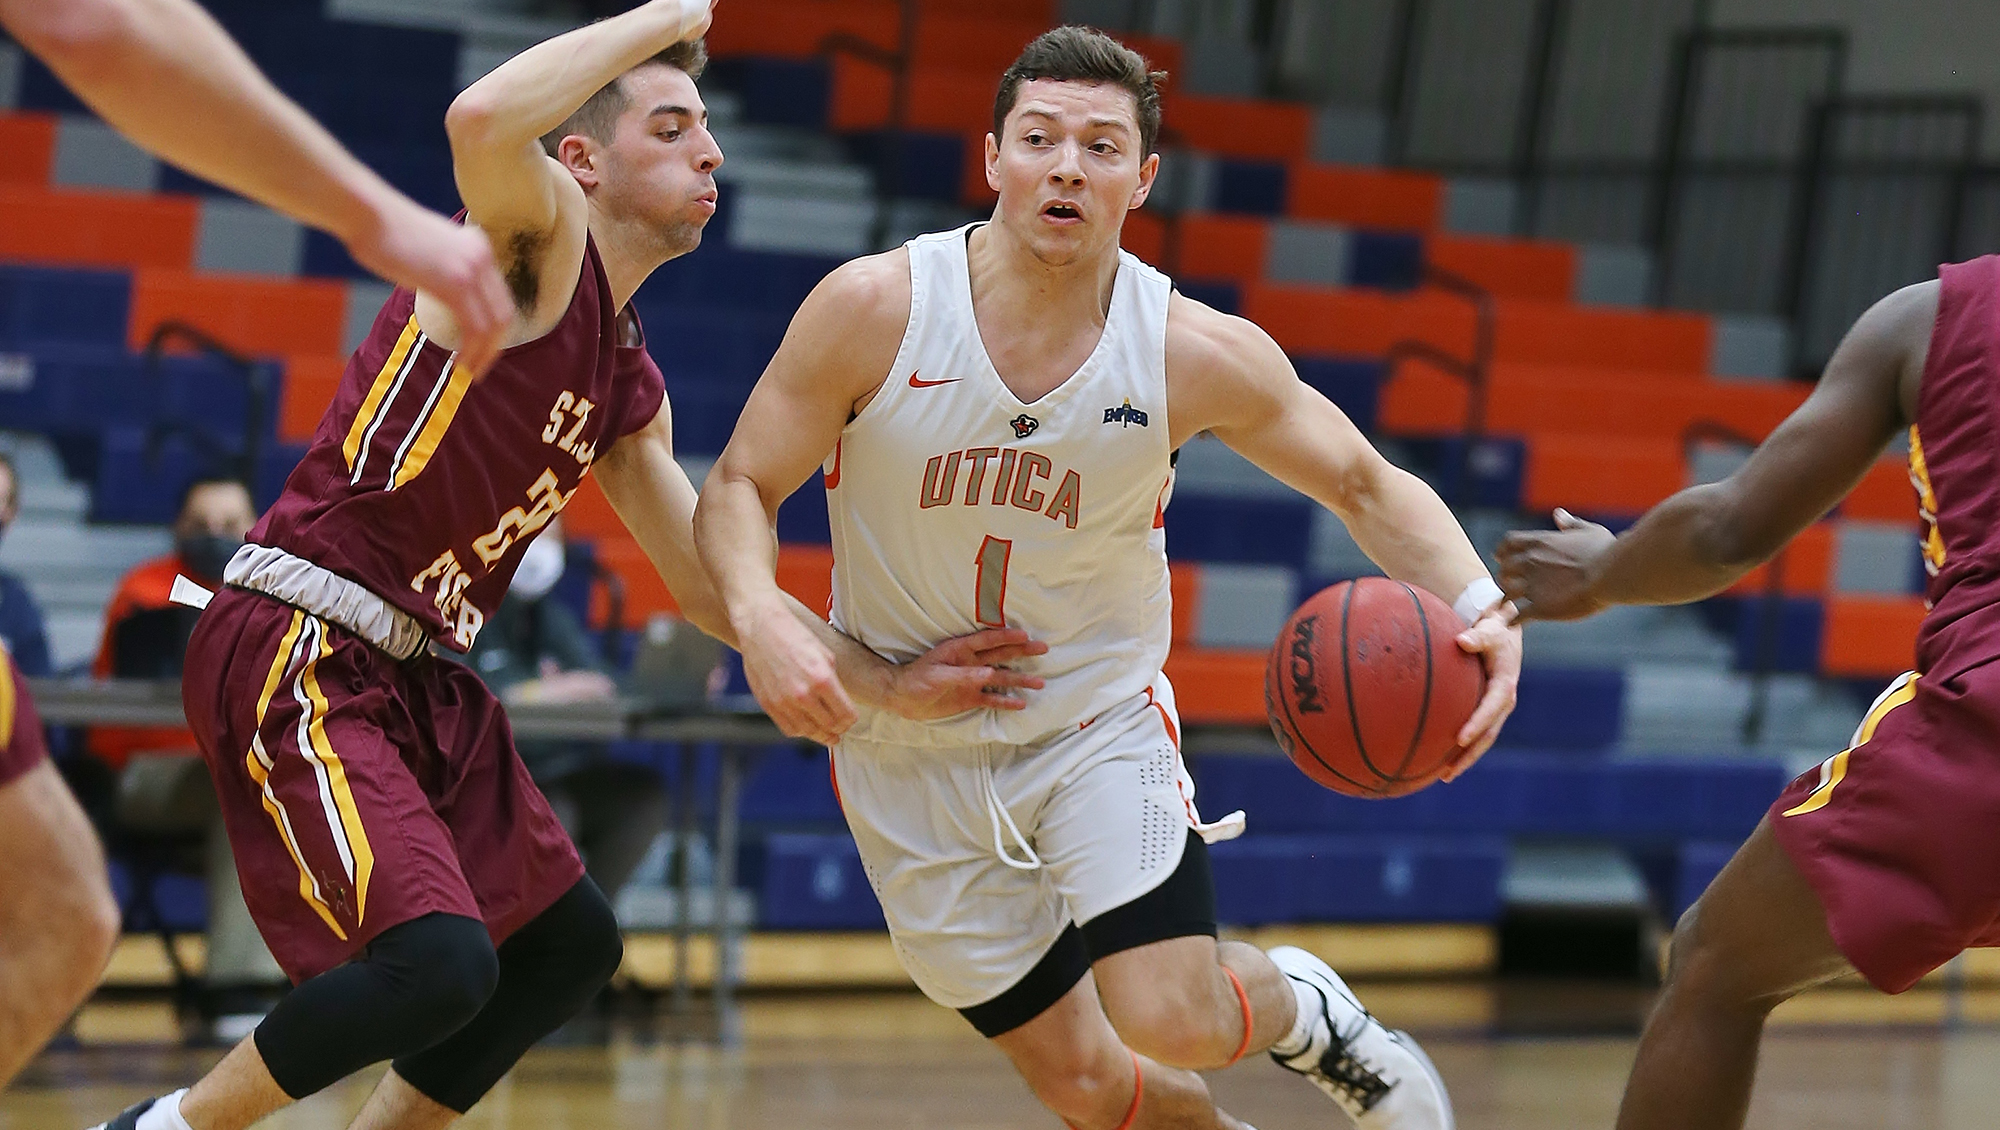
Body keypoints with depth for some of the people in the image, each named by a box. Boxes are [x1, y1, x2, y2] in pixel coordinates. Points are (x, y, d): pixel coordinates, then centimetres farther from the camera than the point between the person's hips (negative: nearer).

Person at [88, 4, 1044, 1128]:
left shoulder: (632, 386, 17)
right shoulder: (542, 233, -9)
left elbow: (718, 590, 23)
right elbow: (484, 121, -33)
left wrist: (888, 681, 14)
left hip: (415, 678, 10)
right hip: (296, 654, -10)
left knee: (572, 945, 20)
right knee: (441, 962, -24)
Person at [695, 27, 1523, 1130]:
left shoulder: (1198, 354, -15)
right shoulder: (874, 308, -18)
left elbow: (1369, 487, -4)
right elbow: (738, 488, -11)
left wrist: (1479, 608, -22)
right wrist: (757, 615, -32)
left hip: (1099, 717, 0)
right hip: (912, 747, 0)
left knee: (1171, 1025, -20)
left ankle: (1300, 1007, 16)